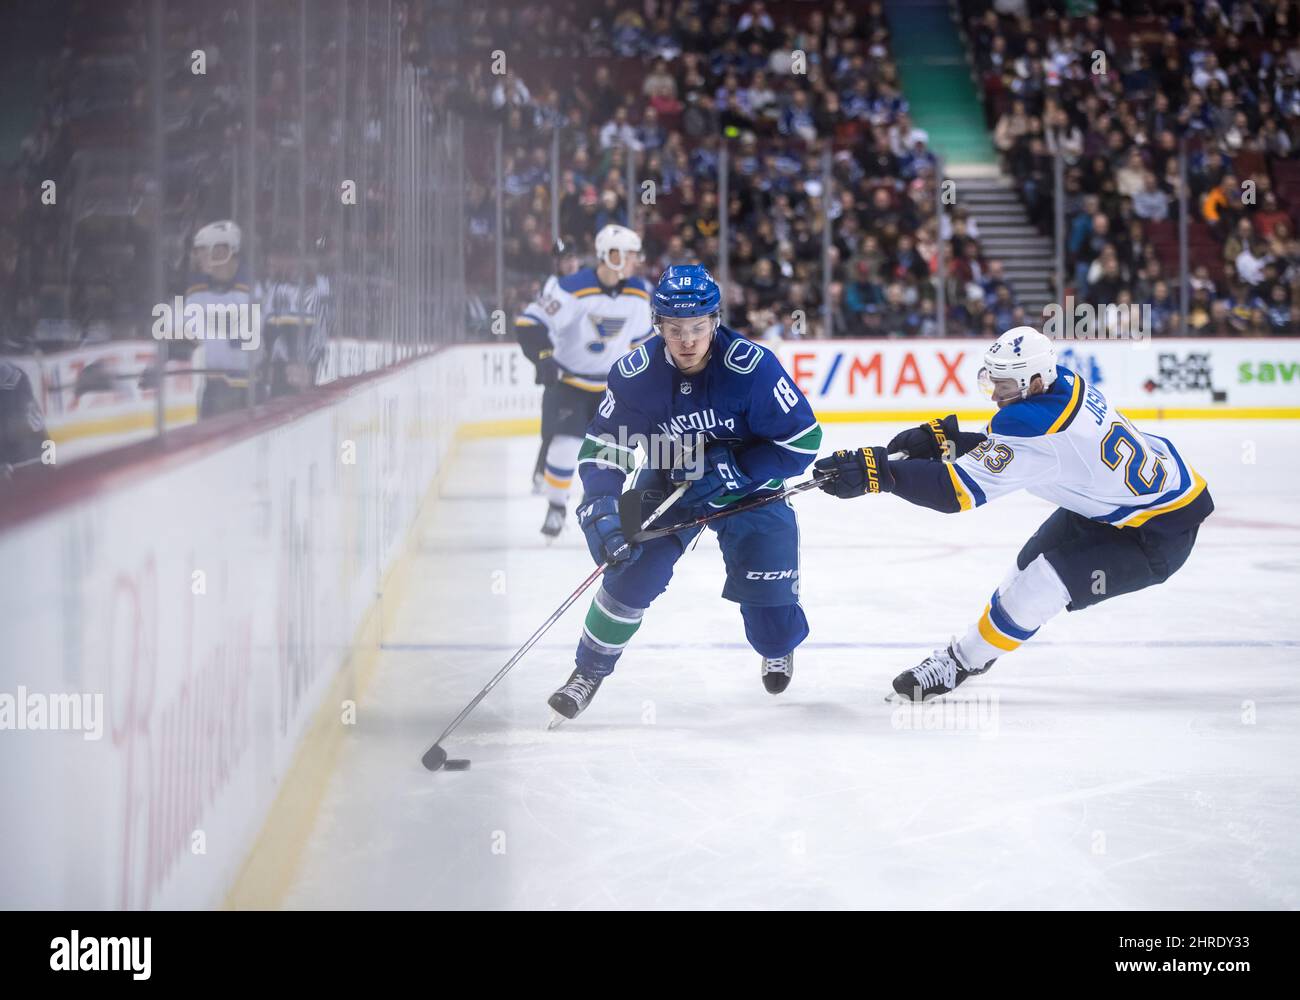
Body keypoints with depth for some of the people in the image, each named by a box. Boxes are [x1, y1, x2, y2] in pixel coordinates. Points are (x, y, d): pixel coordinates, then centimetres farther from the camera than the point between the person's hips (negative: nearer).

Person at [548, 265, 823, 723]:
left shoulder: (752, 366, -29)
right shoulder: (636, 374, -22)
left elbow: (803, 440, -22)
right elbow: (602, 449, -15)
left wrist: (731, 471, -28)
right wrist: (601, 512, -30)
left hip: (746, 483, -2)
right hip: (667, 483, 2)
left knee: (767, 578, -10)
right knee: (632, 571, -12)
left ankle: (778, 649, 28)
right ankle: (589, 671, 10)